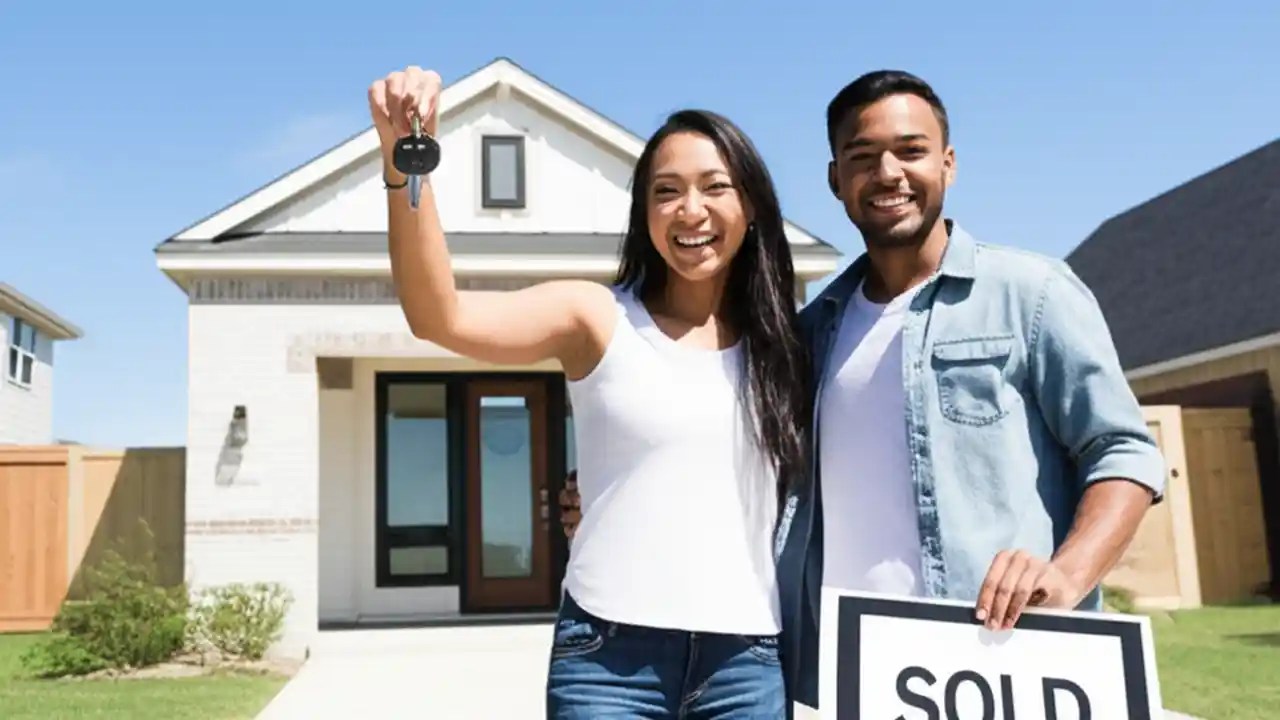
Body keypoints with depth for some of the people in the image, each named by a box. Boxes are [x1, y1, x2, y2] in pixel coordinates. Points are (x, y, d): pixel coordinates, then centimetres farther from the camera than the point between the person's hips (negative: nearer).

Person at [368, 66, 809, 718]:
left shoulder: (779, 344, 7)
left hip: (747, 662, 3)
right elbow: (439, 316, -17)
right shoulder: (597, 318, -2)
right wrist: (404, 161, -29)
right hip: (609, 652, -2)